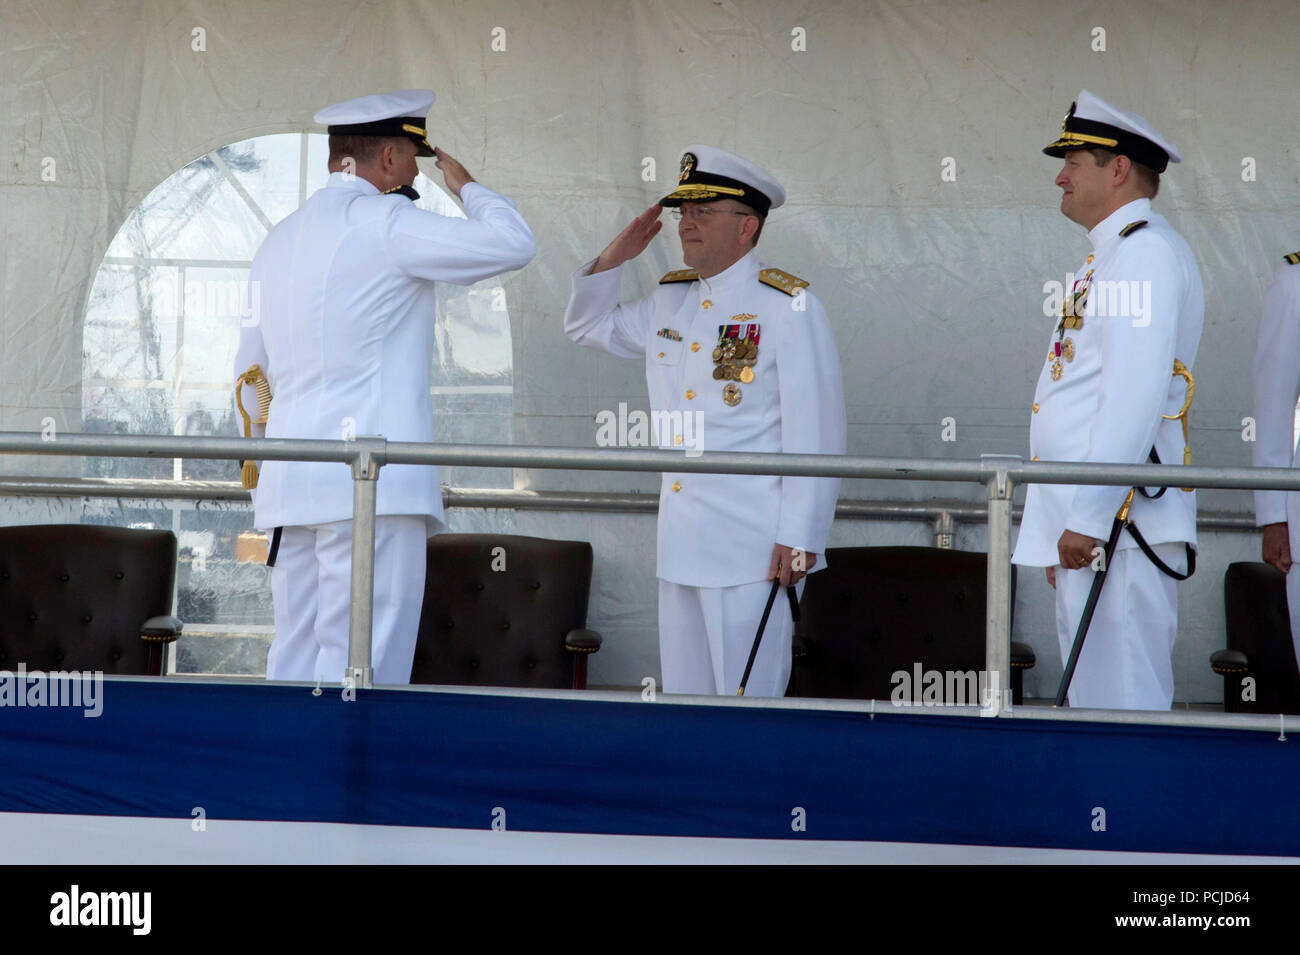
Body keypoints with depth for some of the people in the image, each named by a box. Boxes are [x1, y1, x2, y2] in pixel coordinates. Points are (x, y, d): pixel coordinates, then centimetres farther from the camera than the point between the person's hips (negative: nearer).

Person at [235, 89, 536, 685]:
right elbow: (513, 245, -10)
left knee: (295, 664, 7)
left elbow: (250, 375, 25)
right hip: (372, 481, -8)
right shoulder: (382, 223, -7)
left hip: (290, 481, 8)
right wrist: (464, 185, 8)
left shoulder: (278, 241, 20)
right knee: (361, 677, -9)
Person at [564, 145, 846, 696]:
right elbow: (588, 328, 31)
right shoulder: (668, 301, 14)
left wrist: (799, 538, -16)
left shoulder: (788, 306, -6)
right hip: (681, 547, 7)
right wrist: (615, 257, 13)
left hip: (752, 547, -7)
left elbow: (816, 434, -10)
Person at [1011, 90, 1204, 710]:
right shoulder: (1113, 256, 22)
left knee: (1121, 708, -11)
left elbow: (1135, 396, -21)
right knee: (1093, 706, 12)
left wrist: (1088, 517, -23)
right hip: (1088, 526, 11)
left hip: (1117, 528, -11)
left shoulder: (1145, 252, -10)